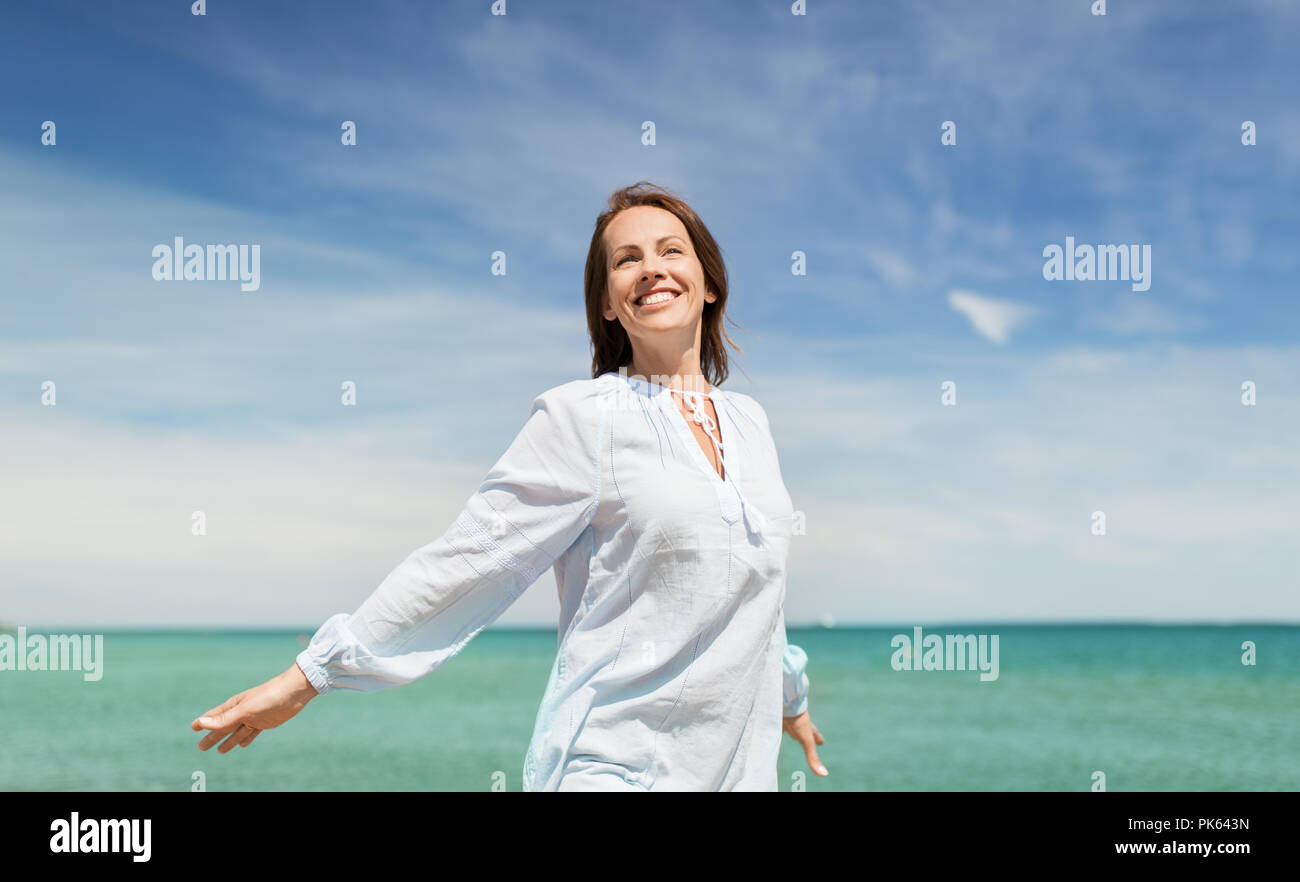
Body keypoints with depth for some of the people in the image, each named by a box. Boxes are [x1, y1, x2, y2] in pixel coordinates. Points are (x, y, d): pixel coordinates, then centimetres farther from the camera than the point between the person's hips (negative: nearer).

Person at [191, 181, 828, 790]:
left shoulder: (749, 422, 10)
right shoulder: (581, 418, -8)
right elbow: (471, 556, -10)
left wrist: (790, 697, 35)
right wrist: (310, 675, -12)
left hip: (740, 761, 6)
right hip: (615, 764, -5)